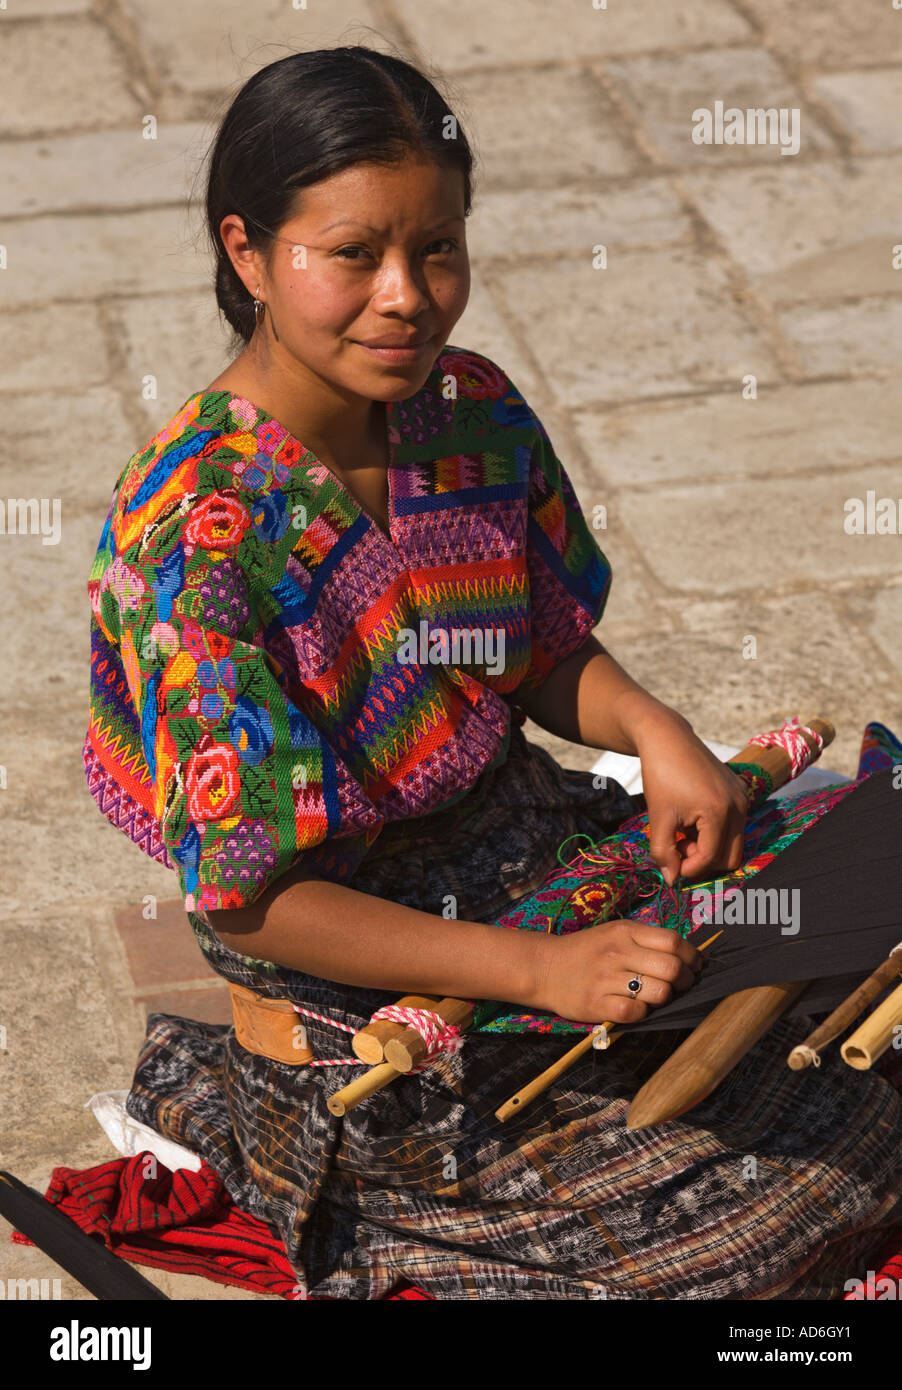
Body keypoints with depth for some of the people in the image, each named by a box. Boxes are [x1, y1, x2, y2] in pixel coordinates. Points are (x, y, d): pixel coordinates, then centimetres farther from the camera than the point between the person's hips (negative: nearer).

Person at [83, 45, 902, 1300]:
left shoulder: (474, 414, -5)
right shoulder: (193, 538, -27)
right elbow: (249, 899, -25)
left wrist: (651, 728, -13)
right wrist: (538, 971, -30)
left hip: (522, 833, 7)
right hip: (348, 954, -7)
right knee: (767, 1195, -7)